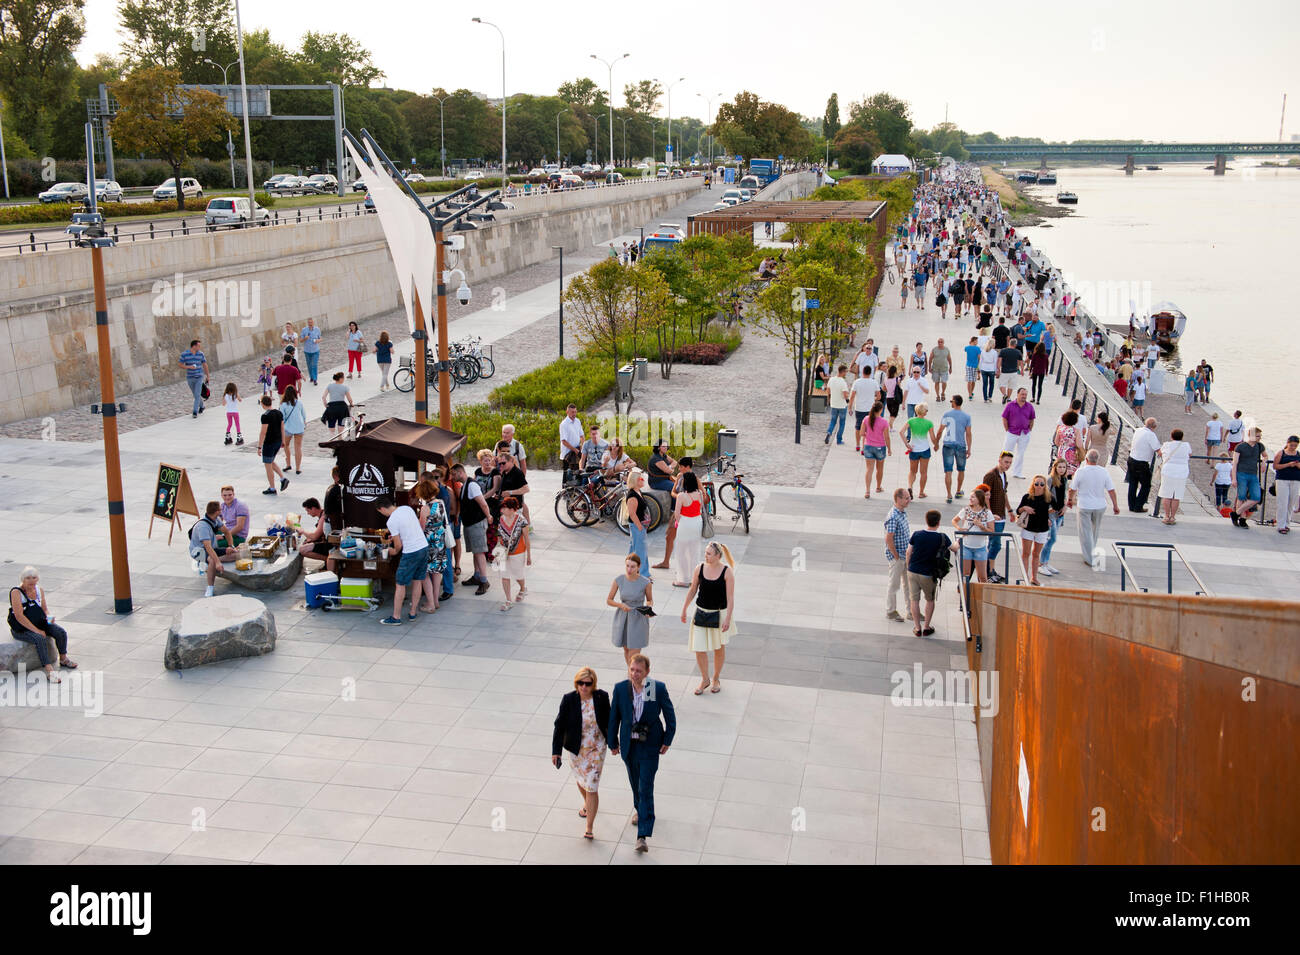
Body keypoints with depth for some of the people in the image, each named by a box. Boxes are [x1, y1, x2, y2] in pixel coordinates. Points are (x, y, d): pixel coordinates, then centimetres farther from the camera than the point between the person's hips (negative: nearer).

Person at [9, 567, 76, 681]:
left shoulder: (39, 590, 4)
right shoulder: (16, 592, -16)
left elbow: (45, 609, 14)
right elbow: (19, 616, -22)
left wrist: (49, 616, -12)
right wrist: (36, 630, -24)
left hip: (40, 623, 6)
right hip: (21, 629, -6)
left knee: (61, 632, -12)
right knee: (40, 639, -33)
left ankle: (63, 659, 12)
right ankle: (49, 671, -37)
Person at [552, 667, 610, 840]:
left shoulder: (602, 697, -13)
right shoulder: (569, 699, -14)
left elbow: (608, 721, 2)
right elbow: (560, 725, -8)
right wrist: (556, 751, -8)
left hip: (597, 749, -2)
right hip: (576, 749, 2)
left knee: (592, 787, -6)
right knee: (581, 780, 24)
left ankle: (589, 828, 2)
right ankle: (587, 803, 57)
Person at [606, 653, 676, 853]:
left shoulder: (658, 688, -15)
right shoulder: (620, 688, -9)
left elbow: (669, 715, -3)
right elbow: (614, 717, 1)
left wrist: (667, 740, -2)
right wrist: (612, 743, 6)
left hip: (649, 747, -3)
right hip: (629, 746, 3)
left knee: (646, 789, -7)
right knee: (635, 784, 22)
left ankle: (643, 836, -6)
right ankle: (639, 810, 51)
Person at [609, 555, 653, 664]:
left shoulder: (646, 582, -16)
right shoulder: (618, 580, -11)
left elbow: (650, 600, 3)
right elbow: (608, 601, -1)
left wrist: (648, 608, -19)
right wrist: (620, 605, -20)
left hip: (638, 619, -3)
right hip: (622, 618, 3)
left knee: (633, 657, -8)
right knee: (626, 650, 21)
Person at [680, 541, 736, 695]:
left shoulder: (727, 572, -14)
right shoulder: (699, 569, -6)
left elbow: (730, 598, -12)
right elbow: (692, 591, 7)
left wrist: (727, 619, -16)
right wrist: (684, 609, 10)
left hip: (719, 614, -2)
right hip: (701, 613, 2)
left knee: (719, 648, 13)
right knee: (699, 648, 0)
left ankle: (716, 679, 34)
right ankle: (704, 679, 21)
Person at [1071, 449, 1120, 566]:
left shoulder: (1080, 471, -15)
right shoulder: (1104, 472, -9)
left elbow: (1073, 489, -8)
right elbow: (1111, 490, -7)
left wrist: (1071, 500, 11)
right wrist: (1115, 506, 4)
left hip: (1084, 506, -3)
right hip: (1100, 506, 3)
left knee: (1085, 532, 8)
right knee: (1096, 529, 26)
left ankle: (1090, 559, 11)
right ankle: (1093, 550, 46)